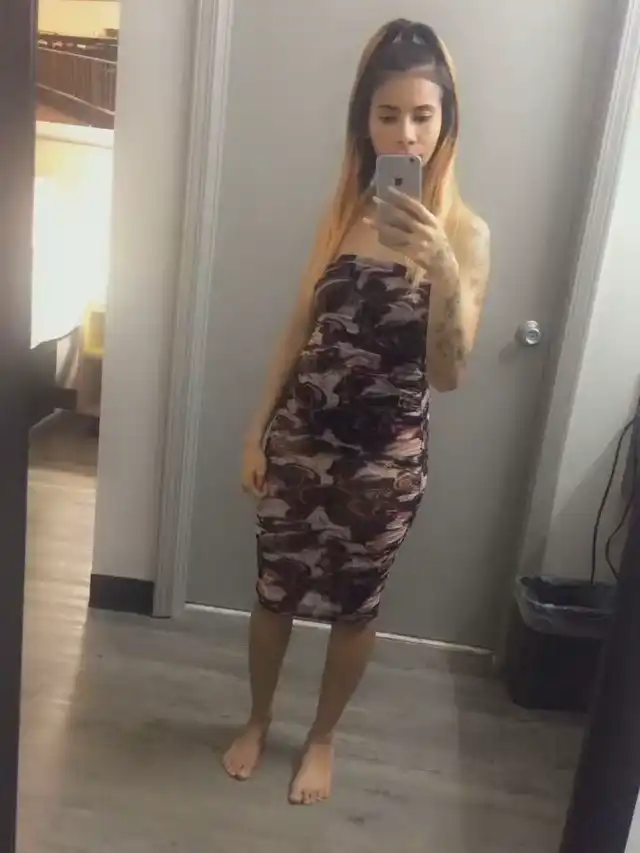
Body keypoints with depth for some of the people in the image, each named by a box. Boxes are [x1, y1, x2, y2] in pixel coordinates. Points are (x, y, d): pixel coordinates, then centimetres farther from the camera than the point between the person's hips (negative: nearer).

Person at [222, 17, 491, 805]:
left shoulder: (463, 232, -10)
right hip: (301, 438, 3)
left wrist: (442, 267, -32)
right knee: (274, 590, 16)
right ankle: (256, 721, 44)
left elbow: (448, 375, -17)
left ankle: (322, 738, 42)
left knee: (354, 606, 15)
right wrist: (258, 429, 4)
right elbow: (302, 326, 5)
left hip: (387, 455, -2)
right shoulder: (344, 209, 0)